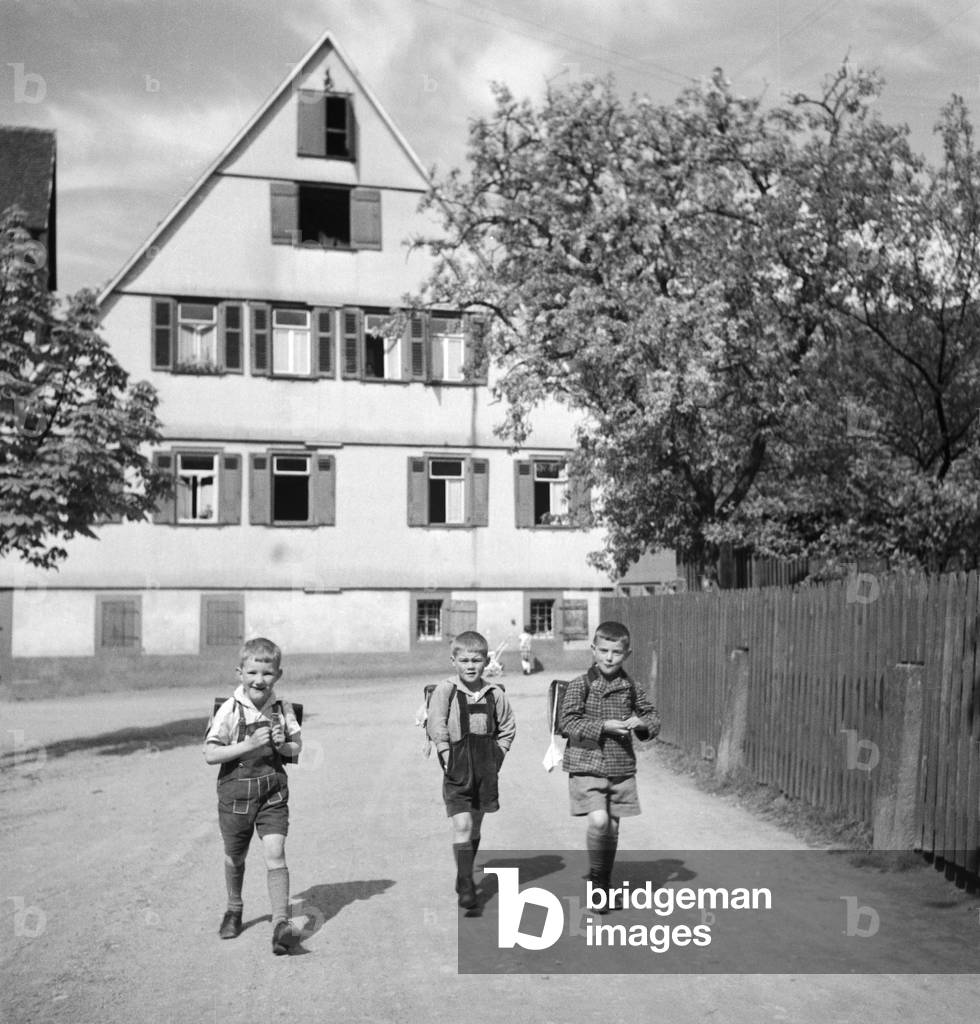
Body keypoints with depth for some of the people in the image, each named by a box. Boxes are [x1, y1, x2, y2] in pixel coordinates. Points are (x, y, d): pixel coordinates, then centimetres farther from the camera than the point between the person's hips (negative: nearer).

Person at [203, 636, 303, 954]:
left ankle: (281, 923, -12)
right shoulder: (229, 710, -12)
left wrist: (282, 745, -14)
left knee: (275, 854, -13)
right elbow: (210, 754, -14)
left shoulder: (283, 709, -2)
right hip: (235, 793, 0)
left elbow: (297, 747, 8)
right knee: (234, 858, 18)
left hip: (272, 793, 0)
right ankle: (234, 909, 43)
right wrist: (248, 745, -24)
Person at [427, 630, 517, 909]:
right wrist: (447, 756, -14)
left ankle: (465, 876, 32)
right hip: (457, 770, -3)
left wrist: (497, 756, 4)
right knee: (462, 825, -11)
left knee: (475, 826, 15)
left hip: (486, 769, 4)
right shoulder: (445, 690, -7)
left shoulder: (494, 693, 2)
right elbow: (436, 726, -9)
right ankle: (465, 886, -6)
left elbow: (507, 728, 12)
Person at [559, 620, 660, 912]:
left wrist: (642, 723, -7)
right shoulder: (580, 685, -6)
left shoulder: (629, 686, 5)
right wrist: (603, 726, -20)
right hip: (587, 765, -4)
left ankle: (603, 885, 27)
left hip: (621, 767, 4)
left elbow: (653, 717, 15)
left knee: (612, 826, 9)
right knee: (598, 820, -18)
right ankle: (596, 878, 5)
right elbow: (569, 722, -13)